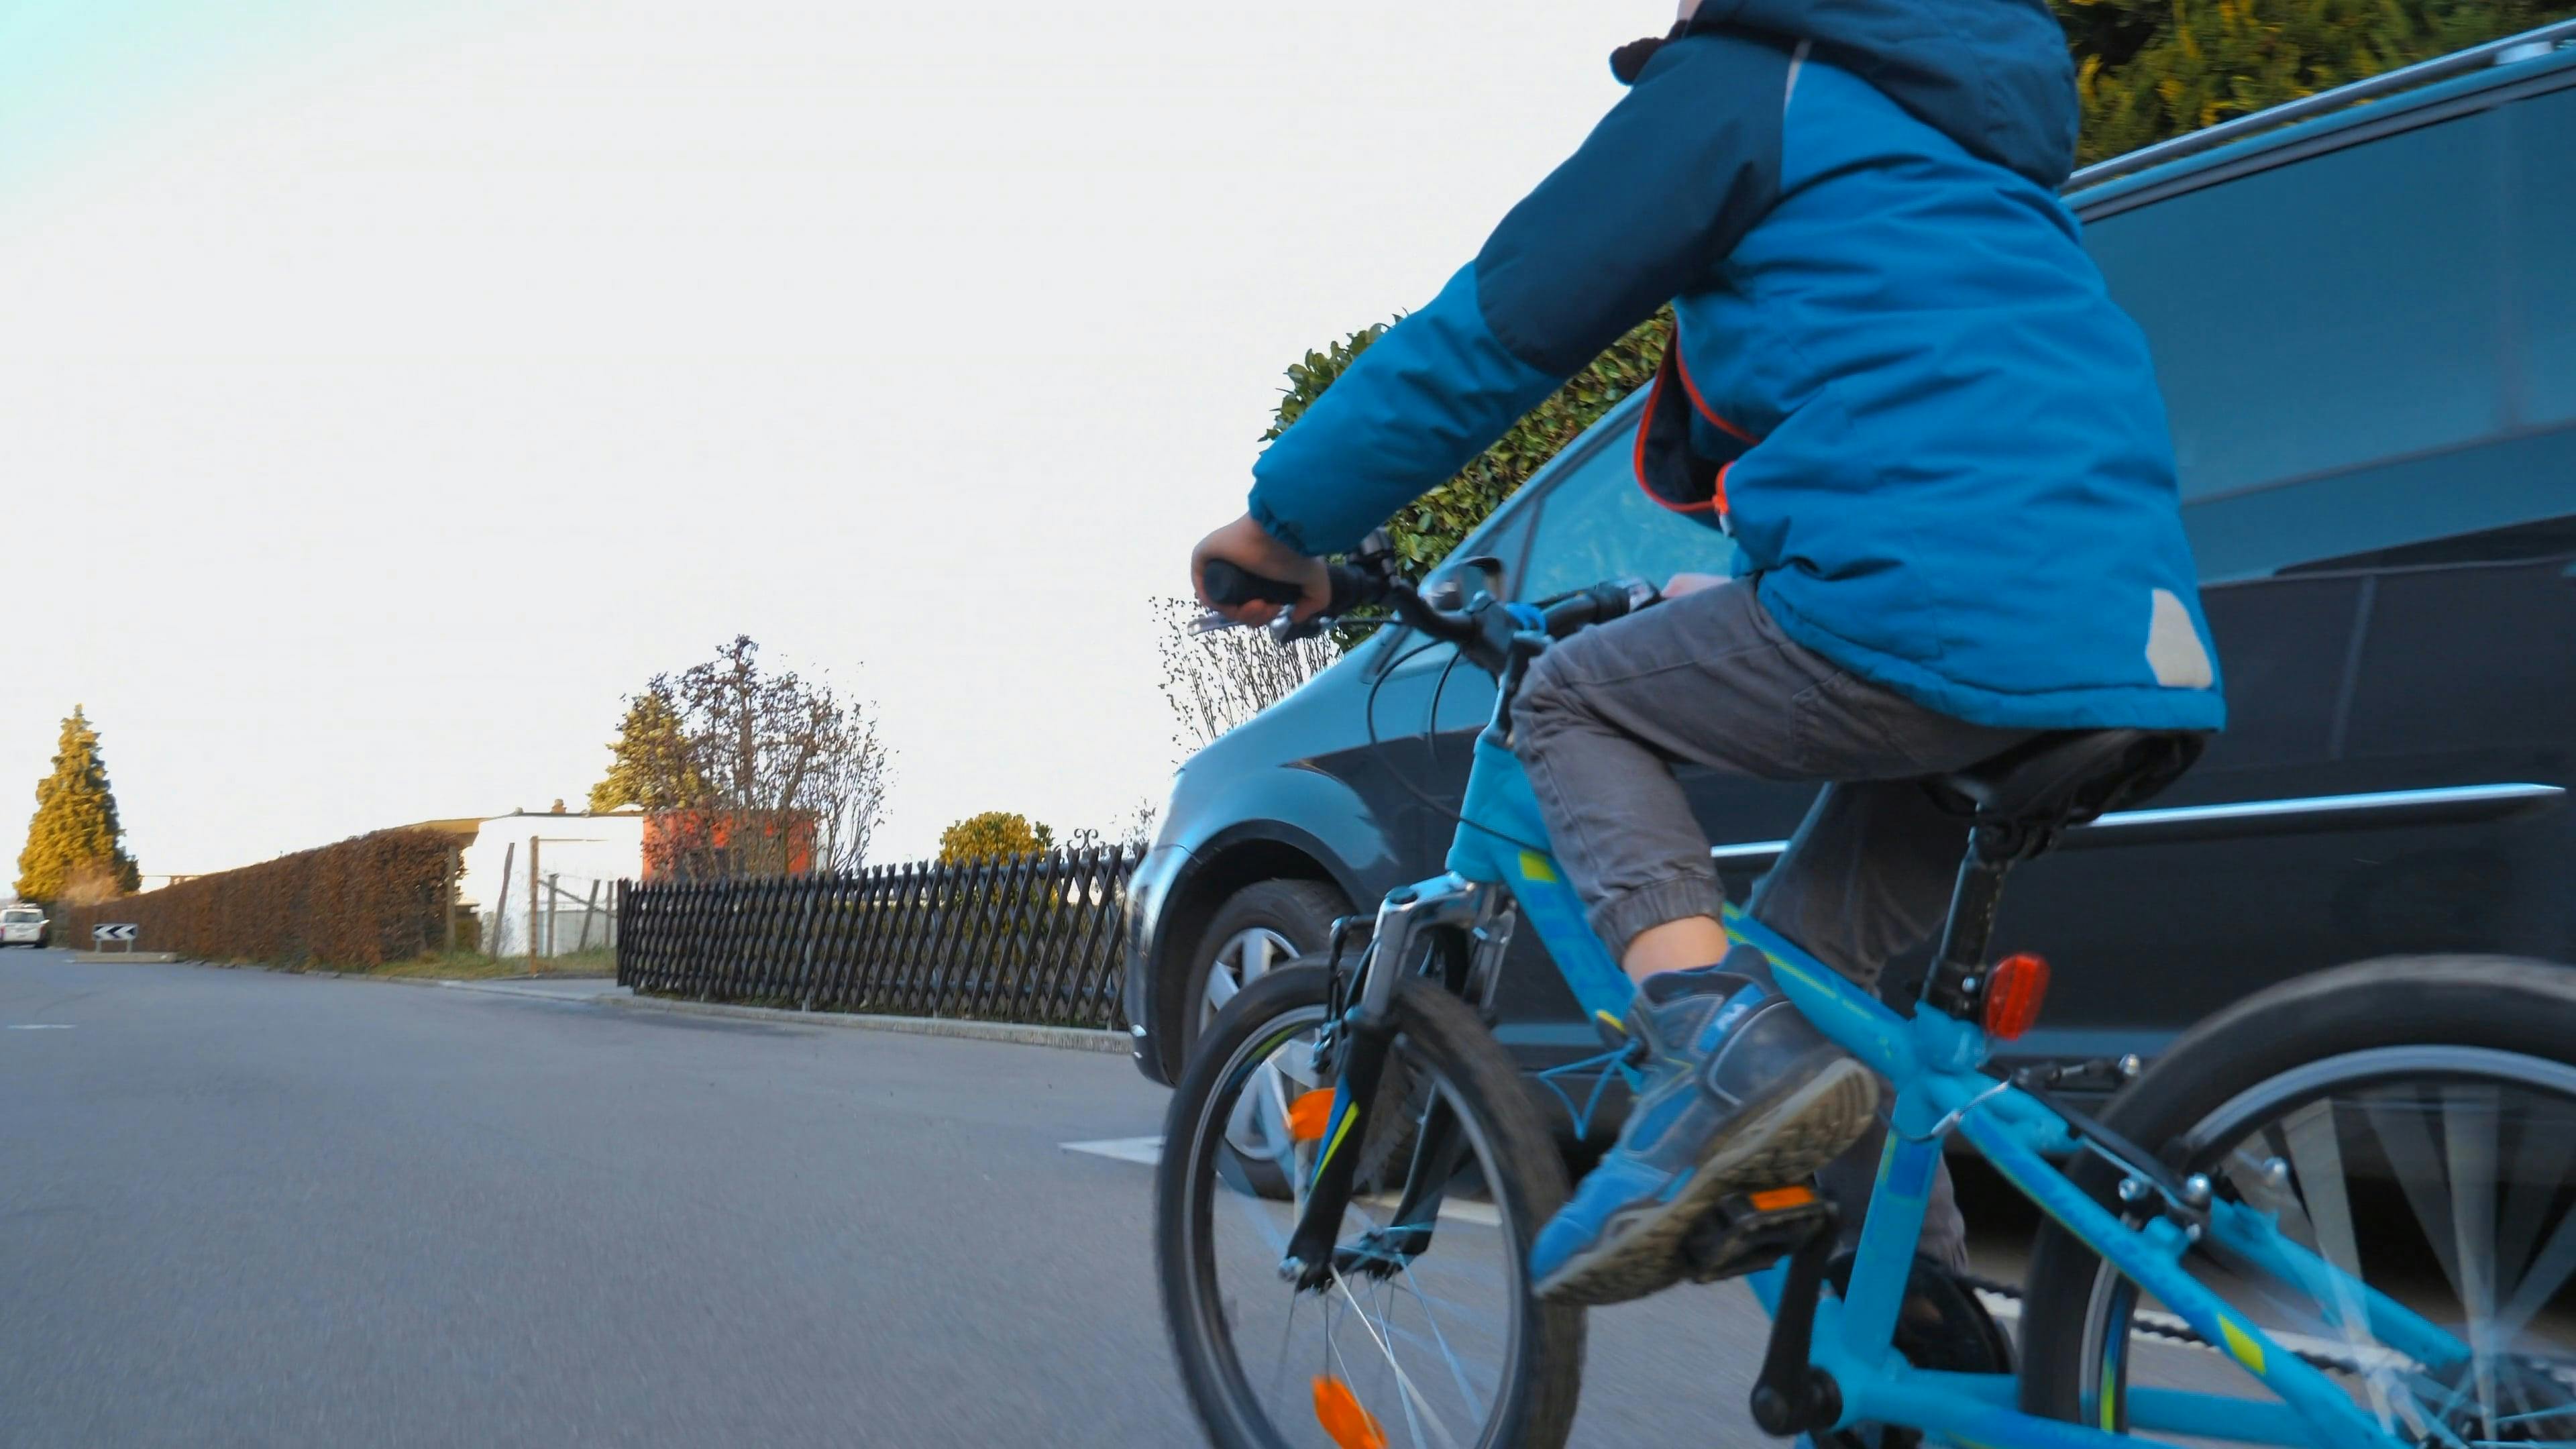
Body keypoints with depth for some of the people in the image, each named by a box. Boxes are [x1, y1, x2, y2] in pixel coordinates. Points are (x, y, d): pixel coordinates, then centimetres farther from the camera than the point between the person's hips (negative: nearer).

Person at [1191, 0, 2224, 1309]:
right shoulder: (1968, 137, 33)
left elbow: (1493, 329, 6)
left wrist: (1286, 517, 17)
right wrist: (1727, 606, 52)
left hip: (1933, 604, -8)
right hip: (2129, 645, 9)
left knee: (1568, 700, 11)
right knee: (1808, 978, 22)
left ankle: (1724, 1041, -9)